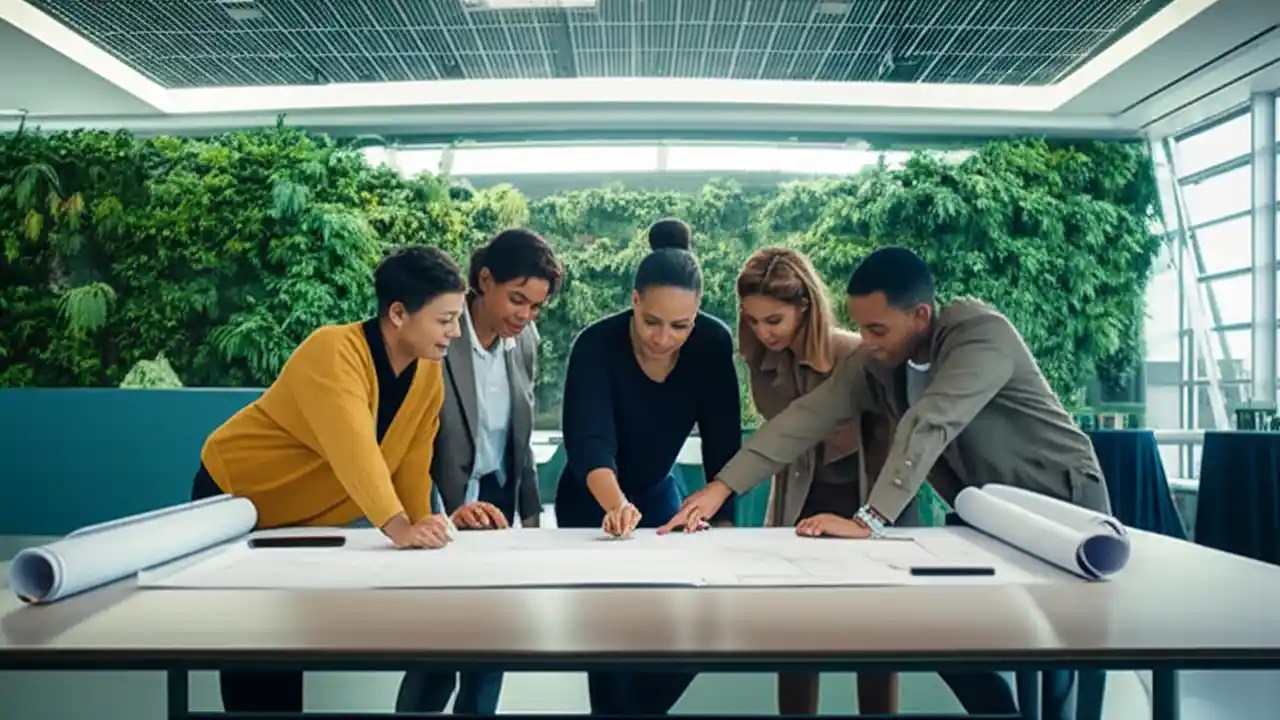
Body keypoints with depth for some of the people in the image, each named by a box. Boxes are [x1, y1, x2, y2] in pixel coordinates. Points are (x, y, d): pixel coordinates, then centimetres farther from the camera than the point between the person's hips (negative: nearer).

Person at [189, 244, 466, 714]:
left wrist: (422, 529, -19)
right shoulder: (333, 352, -33)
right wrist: (398, 528, -56)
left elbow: (411, 463, -9)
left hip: (308, 517, 6)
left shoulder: (429, 376, -10)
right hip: (234, 497, -6)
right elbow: (353, 448, -46)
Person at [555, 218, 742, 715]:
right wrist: (616, 504, -58)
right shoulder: (597, 345, -29)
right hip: (591, 504, -3)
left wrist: (721, 518, -23)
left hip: (659, 494, 4)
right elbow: (589, 443, -41)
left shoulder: (713, 344, -20)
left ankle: (643, 705, 29)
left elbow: (722, 446, -17)